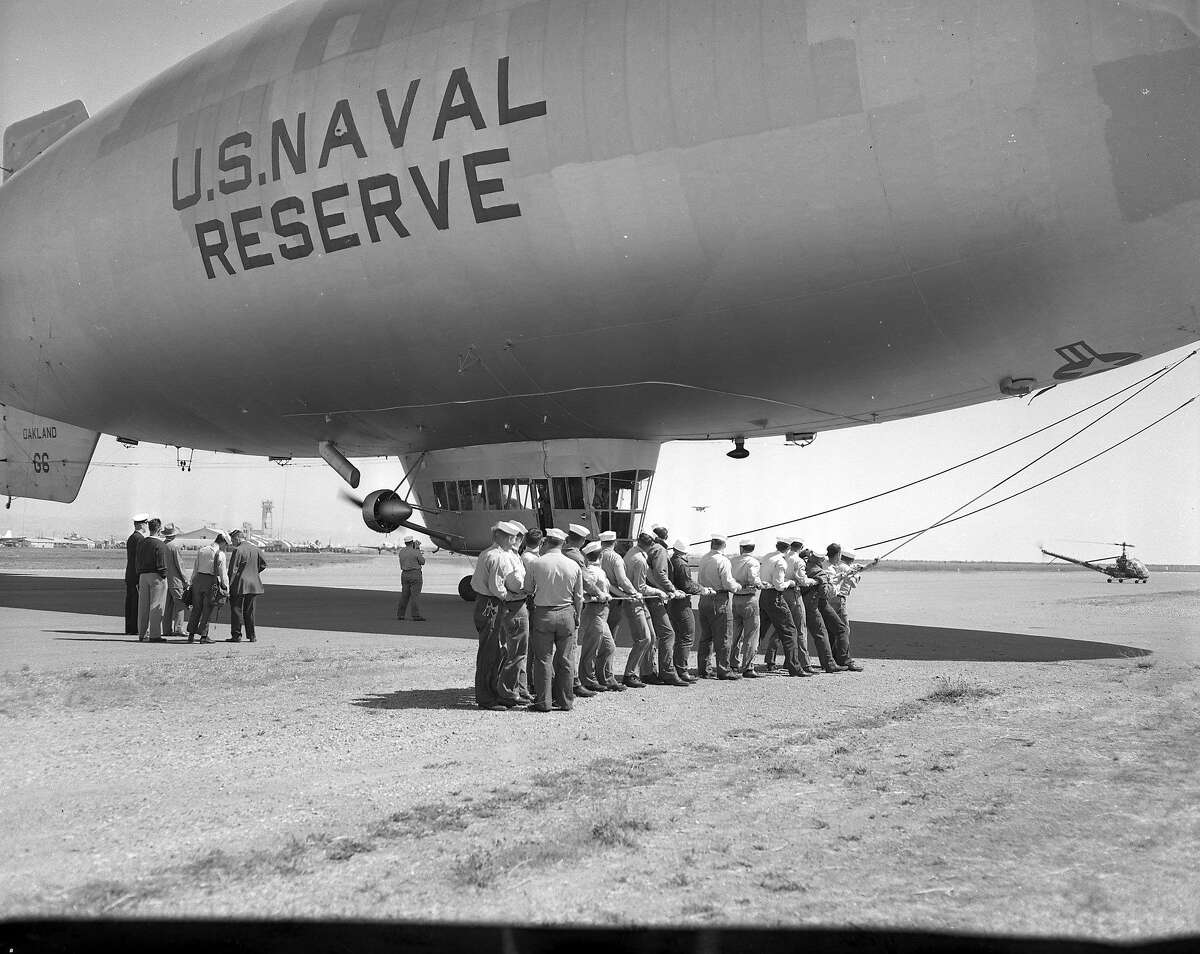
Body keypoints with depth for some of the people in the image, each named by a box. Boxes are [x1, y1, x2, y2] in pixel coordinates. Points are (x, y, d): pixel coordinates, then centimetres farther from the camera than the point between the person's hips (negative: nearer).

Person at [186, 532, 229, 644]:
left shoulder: (201, 551, 12)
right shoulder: (220, 554, -5)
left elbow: (195, 569, 13)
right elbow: (223, 574, -7)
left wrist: (192, 583, 18)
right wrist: (226, 589, -2)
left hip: (198, 579, 5)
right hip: (211, 581, -5)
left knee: (196, 608, 13)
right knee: (207, 610, 3)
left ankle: (191, 634, 15)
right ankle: (203, 635, 4)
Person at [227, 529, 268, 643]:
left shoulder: (237, 550, -12)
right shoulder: (256, 550, 6)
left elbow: (233, 570, -14)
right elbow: (263, 564, 12)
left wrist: (229, 585, -10)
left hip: (239, 585, -6)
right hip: (253, 585, 6)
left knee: (236, 610, 3)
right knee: (249, 611, 13)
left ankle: (236, 635, 5)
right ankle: (252, 636, 14)